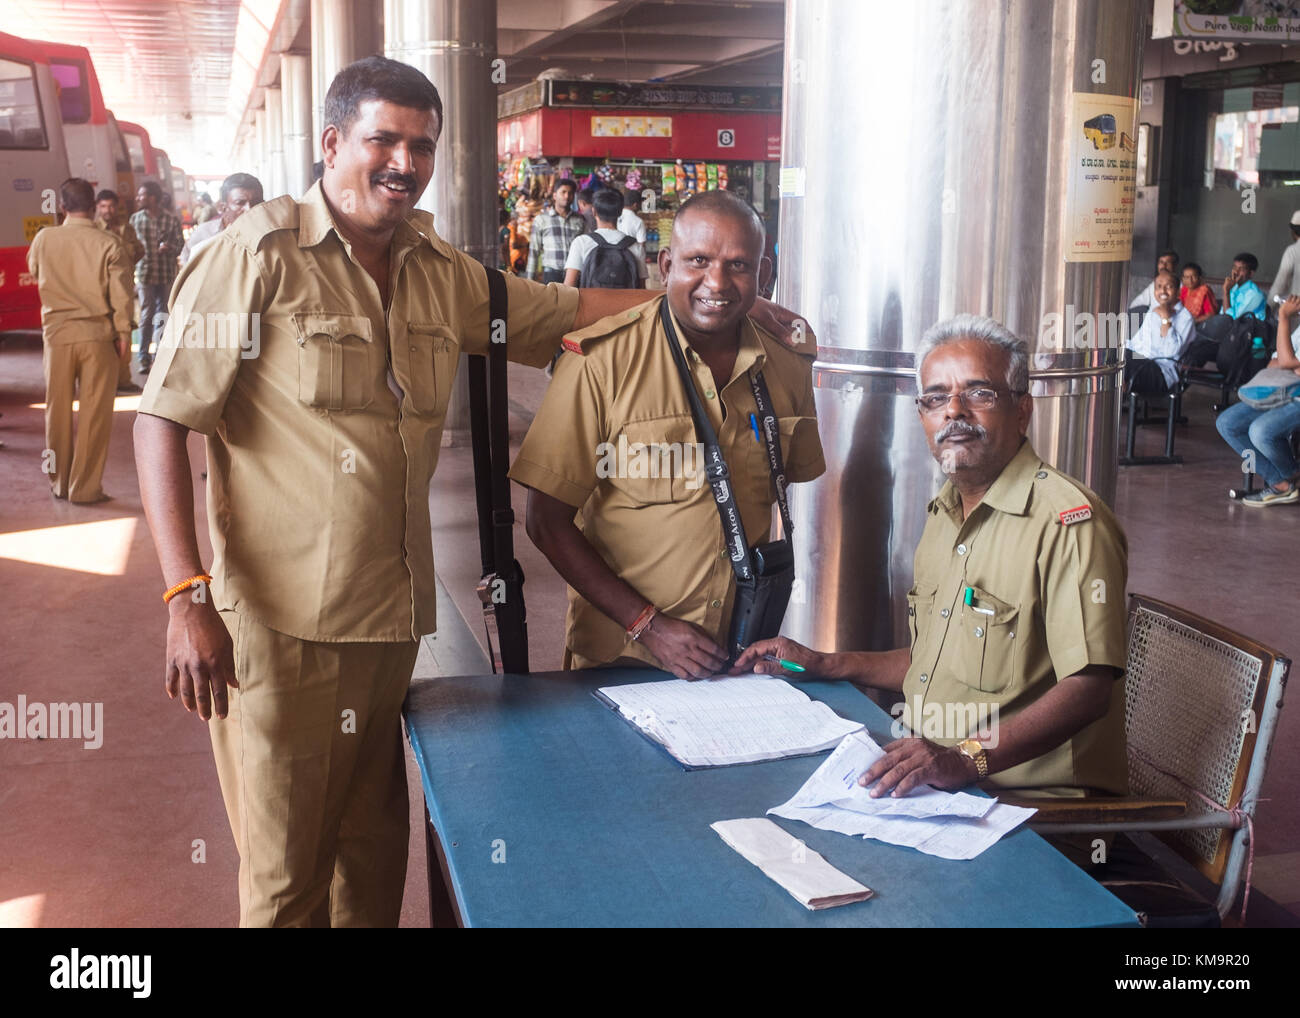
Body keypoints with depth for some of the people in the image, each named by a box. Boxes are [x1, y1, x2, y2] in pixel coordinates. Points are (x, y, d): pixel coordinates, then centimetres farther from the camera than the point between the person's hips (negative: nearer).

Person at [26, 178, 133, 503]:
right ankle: (85, 487, 7)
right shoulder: (109, 244, -10)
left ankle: (60, 482, 22)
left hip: (57, 332, 2)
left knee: (58, 409, 14)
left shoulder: (44, 239, -2)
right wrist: (123, 333, -1)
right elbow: (121, 294, -10)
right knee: (95, 413, 4)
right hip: (98, 333, -2)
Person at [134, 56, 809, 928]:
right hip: (280, 623, -6)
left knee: (375, 854, 14)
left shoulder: (443, 275, 11)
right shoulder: (261, 256, -8)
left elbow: (566, 309, 21)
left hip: (390, 618, 6)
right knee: (288, 872, 4)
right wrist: (186, 597, -18)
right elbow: (164, 420, -10)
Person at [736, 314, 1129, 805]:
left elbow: (1088, 689, -23)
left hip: (1032, 800, -8)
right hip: (933, 783, 8)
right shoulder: (945, 513, 17)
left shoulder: (1069, 520, -14)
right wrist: (827, 665, 21)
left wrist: (967, 760, -33)